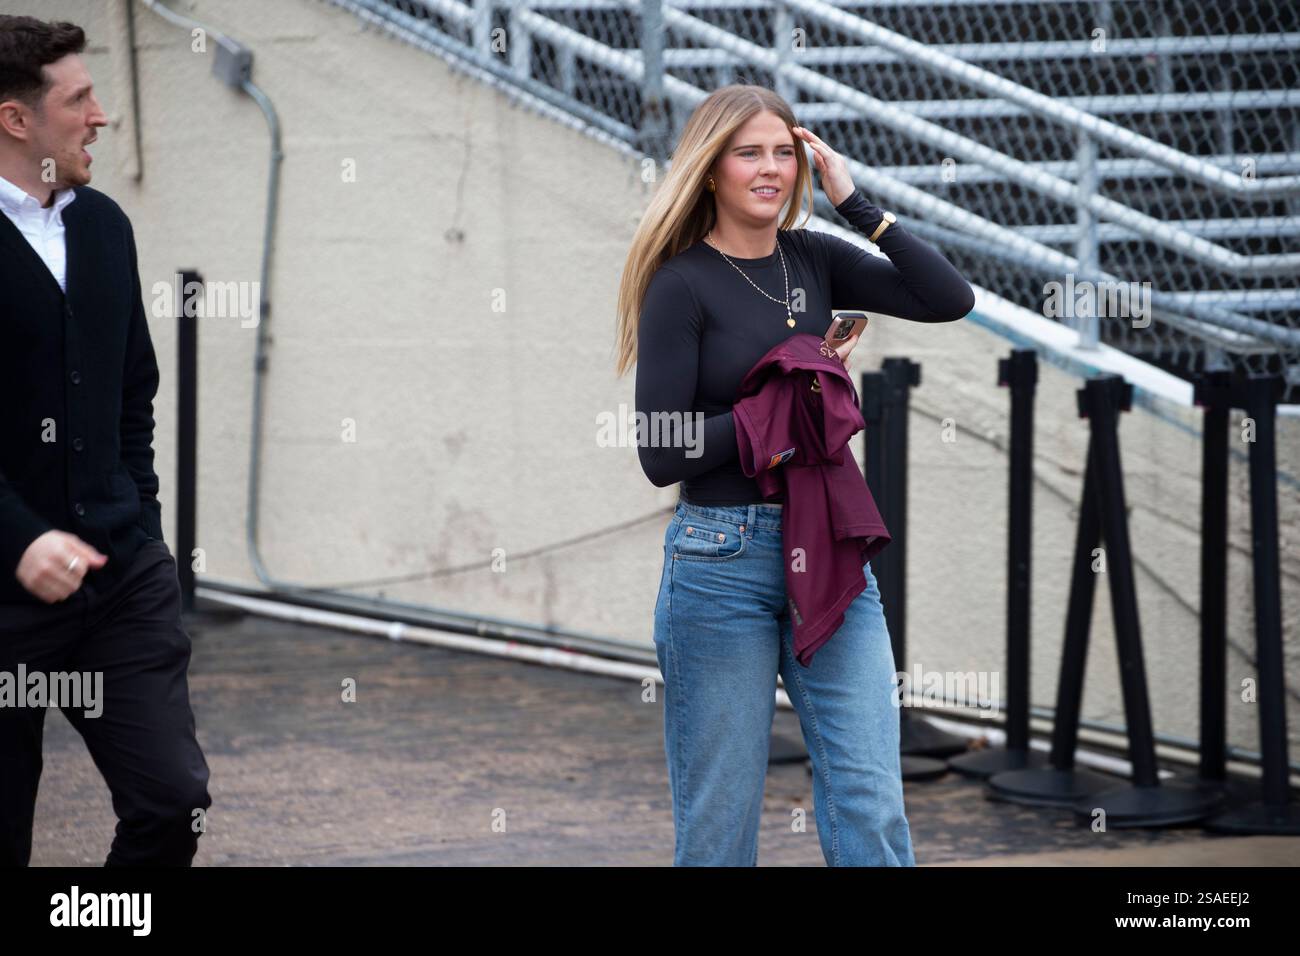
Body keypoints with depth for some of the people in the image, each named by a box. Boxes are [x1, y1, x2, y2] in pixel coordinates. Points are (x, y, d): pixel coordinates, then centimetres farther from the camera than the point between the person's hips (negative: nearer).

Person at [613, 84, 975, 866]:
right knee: (719, 821, 3)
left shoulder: (813, 261, 8)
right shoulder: (681, 285, -7)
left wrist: (853, 201, -4)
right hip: (723, 560, -4)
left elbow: (950, 298, -2)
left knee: (872, 811, -2)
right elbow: (663, 454, -11)